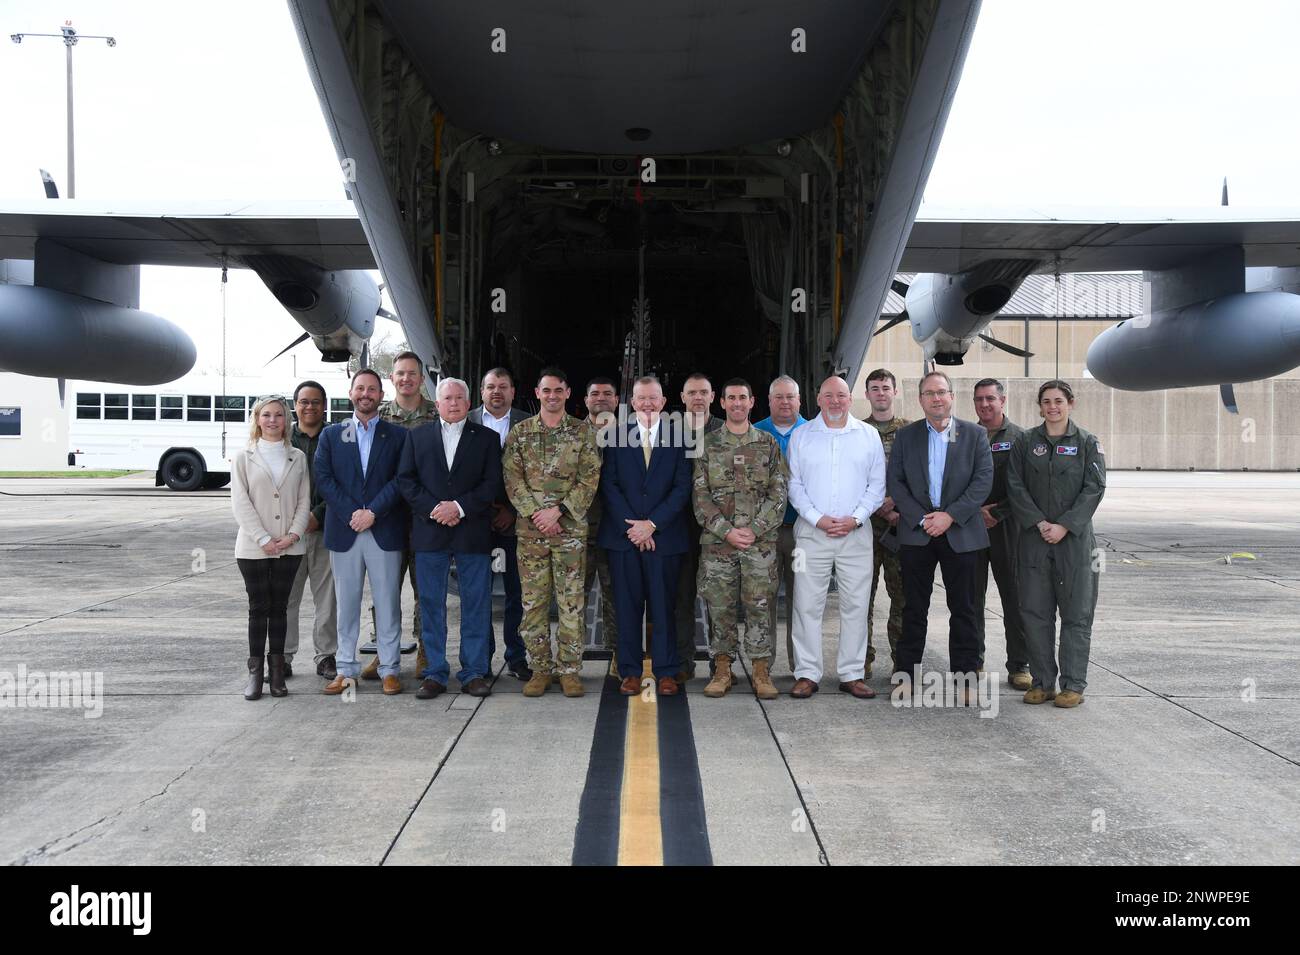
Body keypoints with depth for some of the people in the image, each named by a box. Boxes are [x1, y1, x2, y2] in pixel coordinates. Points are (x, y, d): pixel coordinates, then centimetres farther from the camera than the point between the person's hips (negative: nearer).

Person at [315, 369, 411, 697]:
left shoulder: (398, 435, 6)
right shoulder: (331, 435, 10)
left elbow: (401, 480, -3)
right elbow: (323, 478, 1)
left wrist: (372, 512, -13)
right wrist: (351, 514, -10)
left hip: (385, 531, -1)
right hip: (344, 531, 2)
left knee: (388, 604, 2)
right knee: (346, 604, 7)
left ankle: (389, 668, 10)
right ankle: (346, 669, 16)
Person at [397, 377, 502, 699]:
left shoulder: (486, 438, 8)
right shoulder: (418, 437, 12)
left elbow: (493, 483, 0)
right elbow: (405, 479, 4)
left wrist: (460, 506, -13)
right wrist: (433, 509, -9)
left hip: (473, 532, -1)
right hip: (429, 533, 1)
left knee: (476, 605, 1)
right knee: (431, 605, 4)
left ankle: (474, 672, 10)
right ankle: (434, 673, 12)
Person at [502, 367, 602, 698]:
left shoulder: (583, 432, 3)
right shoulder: (519, 433, 6)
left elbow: (589, 480, -3)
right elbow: (513, 479, 1)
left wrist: (557, 510, -13)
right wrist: (536, 513, -11)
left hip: (571, 528, -1)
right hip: (529, 529, 1)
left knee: (571, 602, 2)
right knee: (533, 602, 5)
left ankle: (569, 669, 10)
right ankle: (540, 668, 14)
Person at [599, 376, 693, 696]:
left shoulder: (678, 438, 4)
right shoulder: (617, 437, 7)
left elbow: (682, 488, -1)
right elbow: (608, 485, 2)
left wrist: (651, 524, -10)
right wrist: (631, 527, -8)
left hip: (663, 535, -1)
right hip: (622, 534, 1)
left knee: (663, 606, 3)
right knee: (627, 606, 5)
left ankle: (665, 671, 13)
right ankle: (630, 672, 13)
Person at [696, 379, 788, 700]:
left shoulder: (768, 444, 8)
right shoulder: (707, 444, 7)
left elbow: (778, 493, 2)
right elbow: (700, 495, 1)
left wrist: (755, 530, -9)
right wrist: (726, 530, -10)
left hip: (761, 541, 0)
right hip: (717, 541, 0)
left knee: (760, 606, 0)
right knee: (720, 607, 4)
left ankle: (761, 672, 10)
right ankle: (722, 669, 16)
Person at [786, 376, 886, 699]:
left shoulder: (868, 435, 9)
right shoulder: (801, 436, 7)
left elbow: (877, 485, 6)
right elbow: (794, 485, 4)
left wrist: (854, 519, -7)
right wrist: (817, 518, -9)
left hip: (856, 532, 1)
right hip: (812, 531, -1)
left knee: (855, 605, 3)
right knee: (807, 604, -1)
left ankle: (852, 674, 12)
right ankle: (807, 674, 6)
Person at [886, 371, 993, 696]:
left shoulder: (974, 434, 5)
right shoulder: (905, 435, 7)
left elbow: (983, 480, -3)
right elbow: (895, 482, 2)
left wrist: (950, 516, -12)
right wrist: (921, 518, -10)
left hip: (960, 532, 0)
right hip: (916, 532, 1)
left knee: (963, 609, 5)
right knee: (914, 608, 5)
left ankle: (965, 675, 13)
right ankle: (907, 674, 13)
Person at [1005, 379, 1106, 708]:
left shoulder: (1087, 443, 4)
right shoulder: (1025, 442, 8)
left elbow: (1094, 488, -4)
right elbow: (1015, 486, 2)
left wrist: (1065, 526, -13)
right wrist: (1039, 523, -10)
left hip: (1074, 538, -2)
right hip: (1033, 537, 2)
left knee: (1076, 613, 1)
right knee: (1035, 612, 3)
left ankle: (1073, 685, 9)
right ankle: (1042, 682, 13)